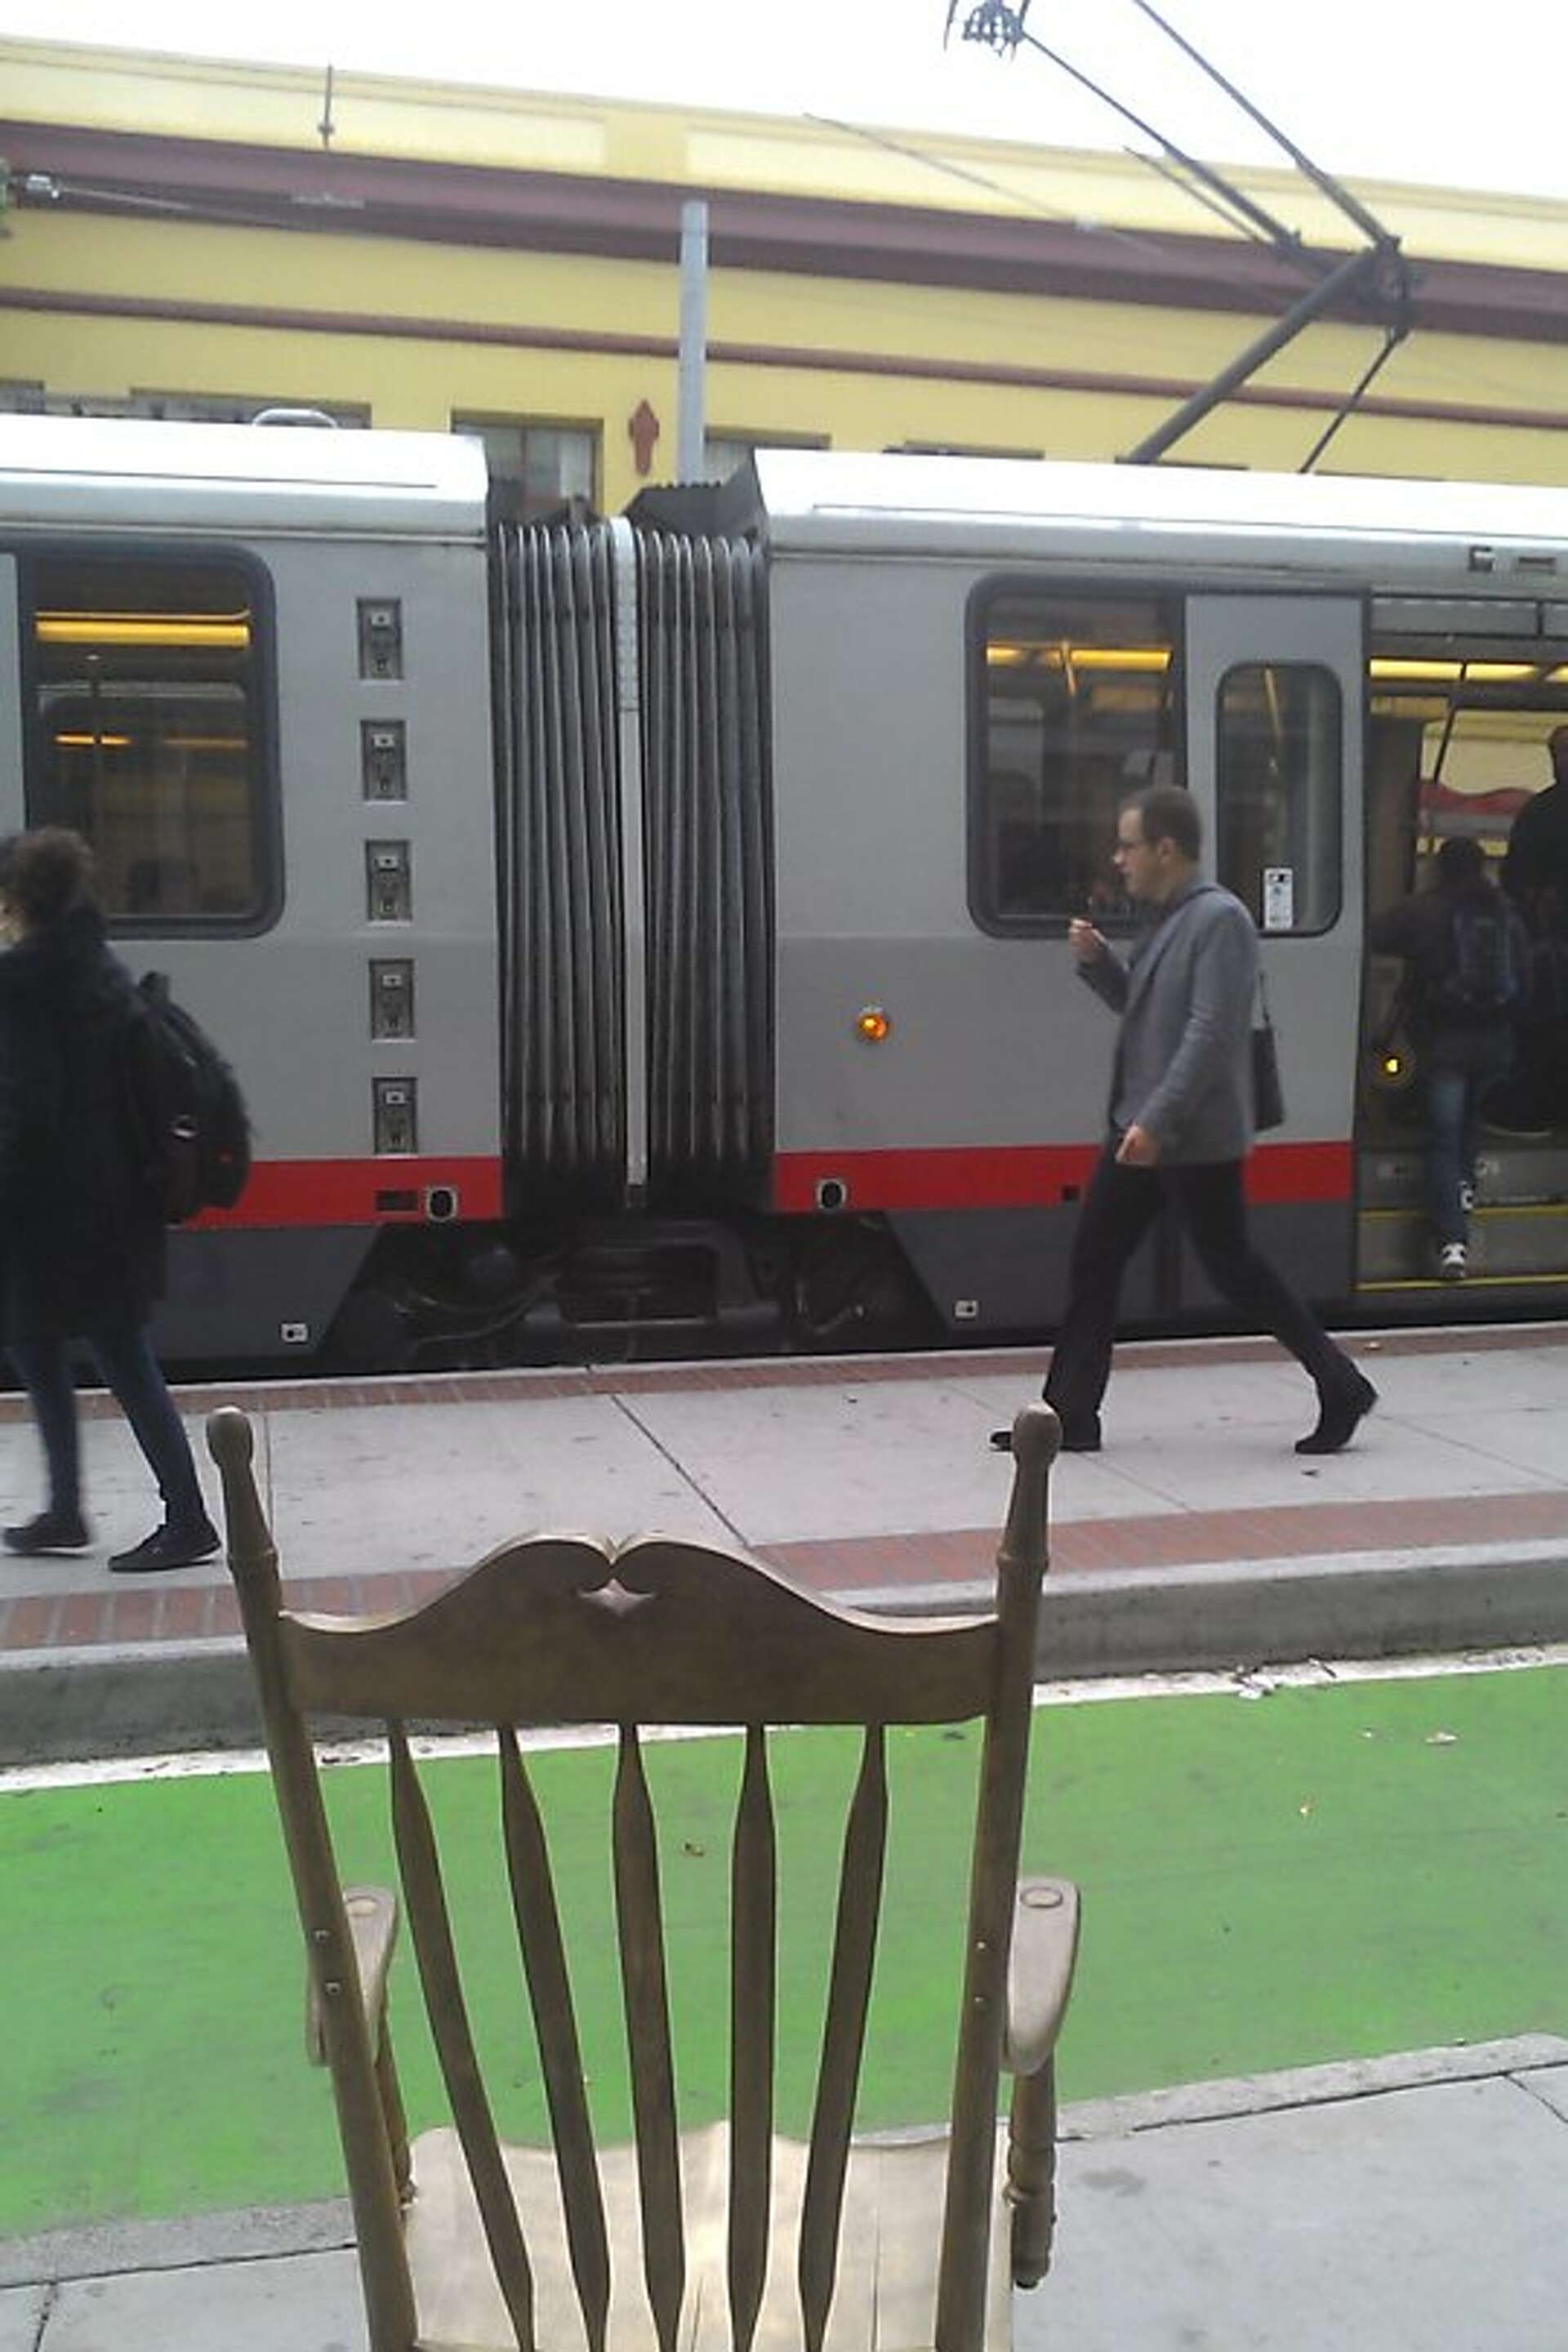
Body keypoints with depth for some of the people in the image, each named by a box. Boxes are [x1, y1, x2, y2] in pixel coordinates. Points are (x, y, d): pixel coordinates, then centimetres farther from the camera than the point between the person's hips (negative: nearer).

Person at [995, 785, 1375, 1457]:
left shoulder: (1220, 919, -16)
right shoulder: (1165, 919, 13)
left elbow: (1209, 1035, -23)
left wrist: (1158, 1122, -26)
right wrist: (1097, 962, 6)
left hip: (1195, 1139, -9)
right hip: (1139, 1129, 9)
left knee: (1233, 1269, 0)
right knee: (1093, 1262, 8)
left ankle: (1341, 1389, 17)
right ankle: (1069, 1415, 14)